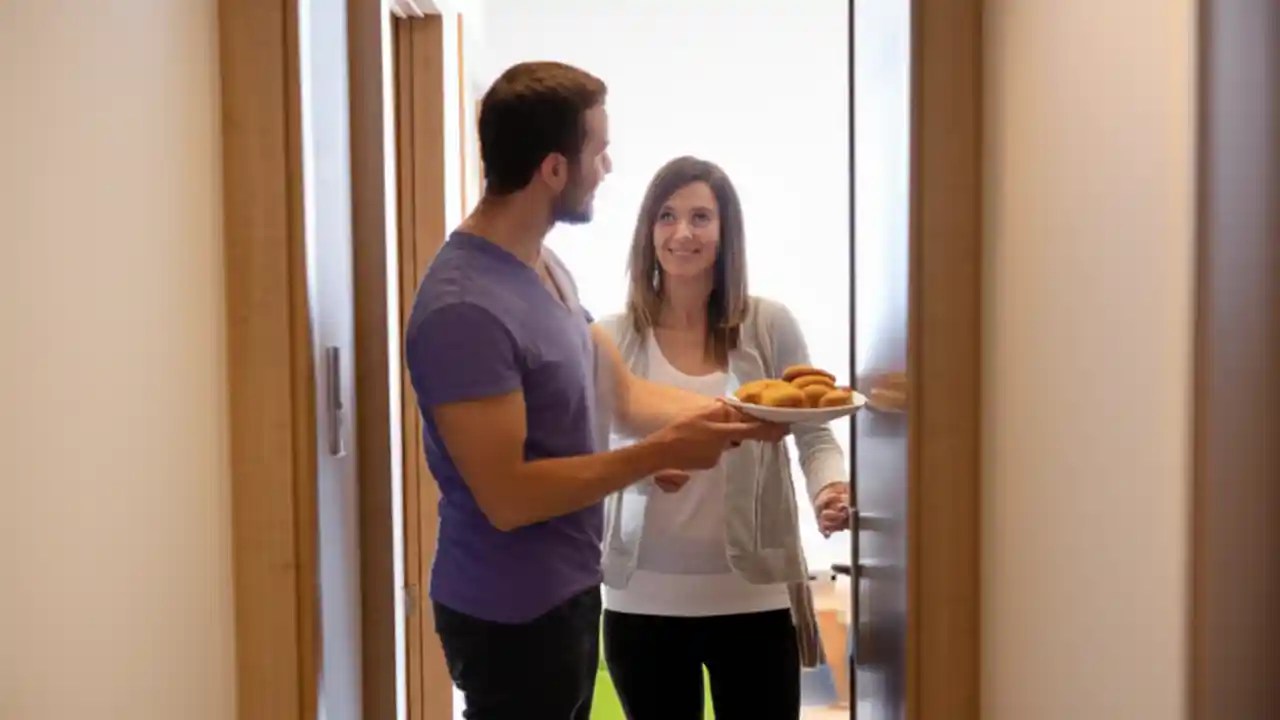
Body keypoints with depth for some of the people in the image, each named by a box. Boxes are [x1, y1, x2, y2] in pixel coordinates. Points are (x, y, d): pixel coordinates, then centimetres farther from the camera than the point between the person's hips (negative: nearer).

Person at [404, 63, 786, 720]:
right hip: (512, 614, -9)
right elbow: (506, 496, -27)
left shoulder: (544, 266, 5)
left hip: (565, 591, 9)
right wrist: (660, 452, -24)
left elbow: (622, 394, 11)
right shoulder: (463, 308, -26)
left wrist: (738, 413, -2)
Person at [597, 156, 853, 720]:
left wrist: (830, 488, -20)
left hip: (753, 597, -1)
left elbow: (814, 435, 0)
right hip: (643, 599, 1)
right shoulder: (613, 337, -1)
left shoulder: (769, 326, -2)